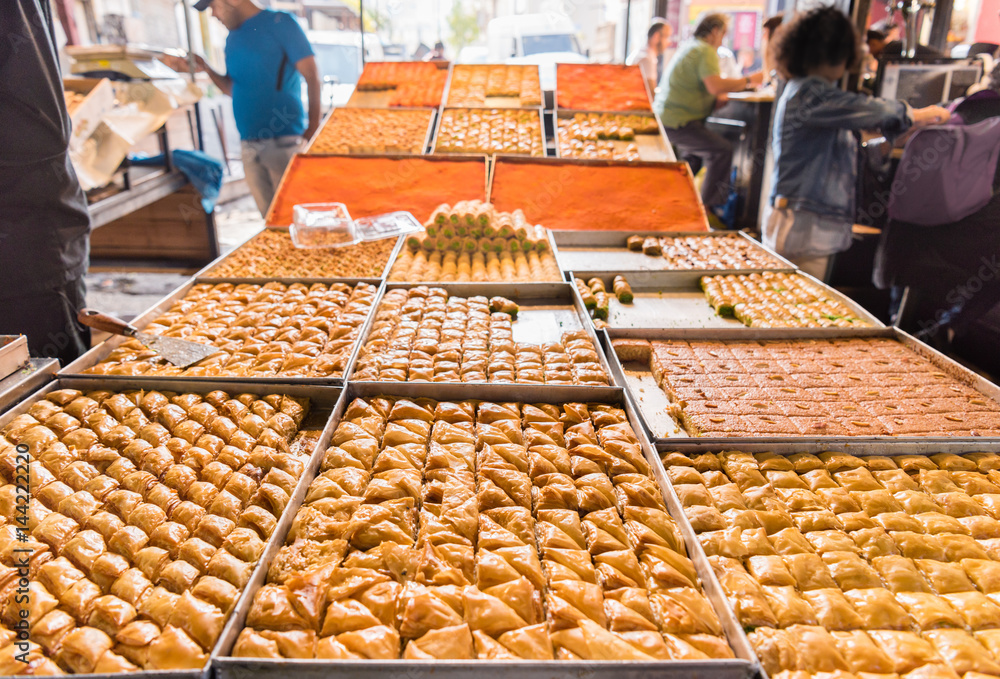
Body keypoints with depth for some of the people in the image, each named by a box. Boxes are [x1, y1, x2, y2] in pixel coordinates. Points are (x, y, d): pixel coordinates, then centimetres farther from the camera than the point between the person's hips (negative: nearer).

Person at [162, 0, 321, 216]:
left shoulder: (279, 23, -2)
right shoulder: (233, 39, 19)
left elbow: (312, 75, -8)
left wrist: (312, 129, -14)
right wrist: (205, 68, 8)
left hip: (284, 141, -7)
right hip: (250, 145, 7)